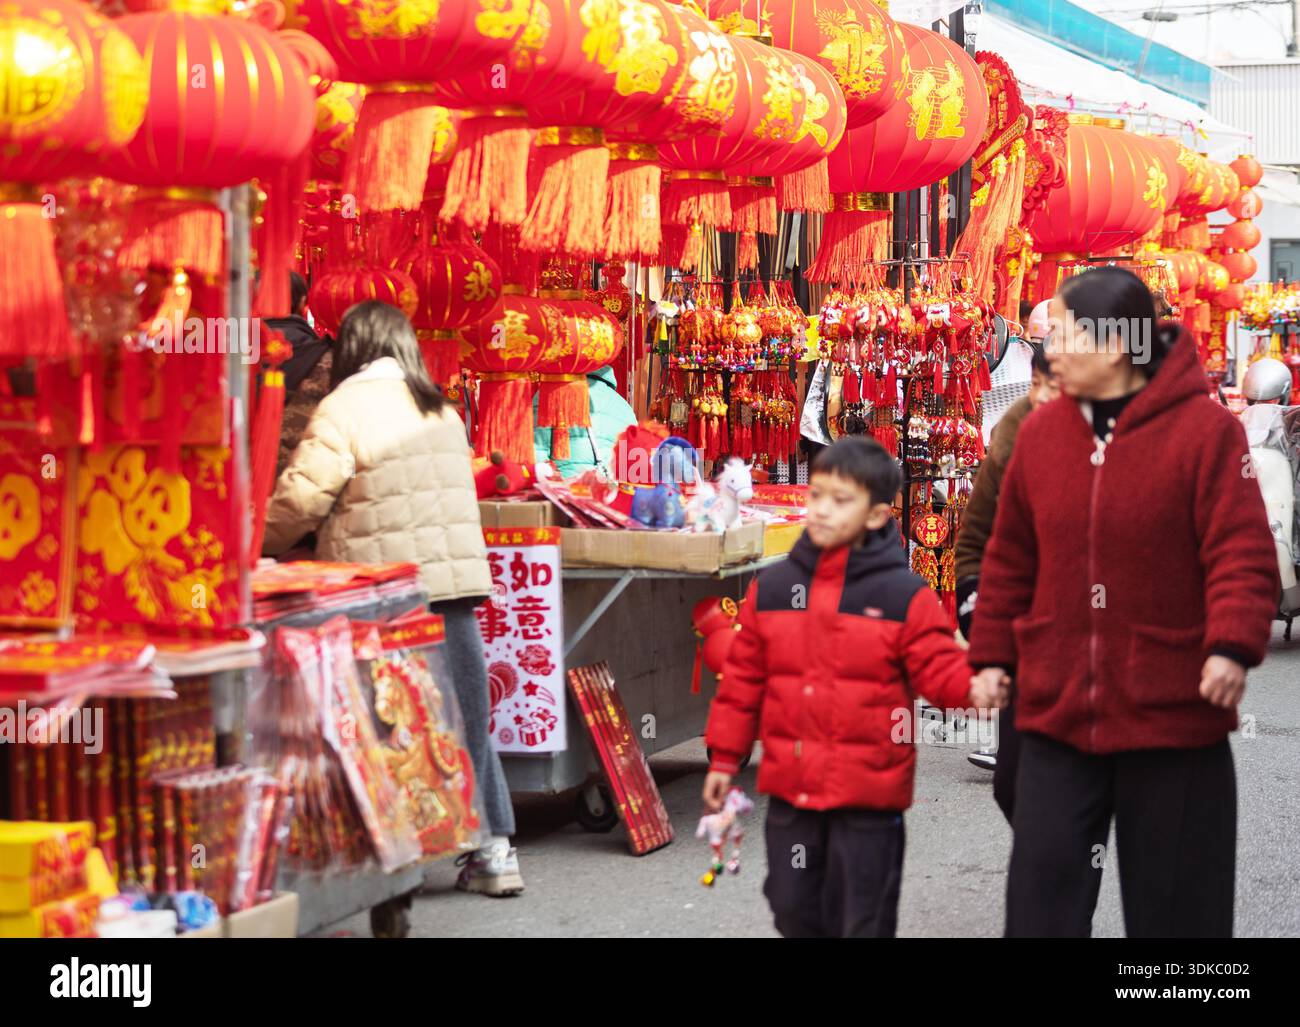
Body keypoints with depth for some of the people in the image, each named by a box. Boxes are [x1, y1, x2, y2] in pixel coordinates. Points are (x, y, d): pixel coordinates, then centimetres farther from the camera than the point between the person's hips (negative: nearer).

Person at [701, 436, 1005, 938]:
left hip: (868, 797, -4)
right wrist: (724, 759, 10)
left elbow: (939, 668, -8)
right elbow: (743, 680, 9)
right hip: (790, 788, 4)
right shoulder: (771, 589, 4)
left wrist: (971, 688, -31)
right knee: (794, 907, 15)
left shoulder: (906, 596, -7)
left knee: (863, 918, 4)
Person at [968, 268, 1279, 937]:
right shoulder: (1039, 433, 4)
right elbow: (1010, 560, 12)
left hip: (1175, 716, -3)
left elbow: (1242, 552, -14)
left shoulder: (1203, 429, -11)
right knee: (1043, 895, 3)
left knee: (1176, 904, 9)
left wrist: (1233, 644, -27)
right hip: (1056, 714, 4)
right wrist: (992, 655, 12)